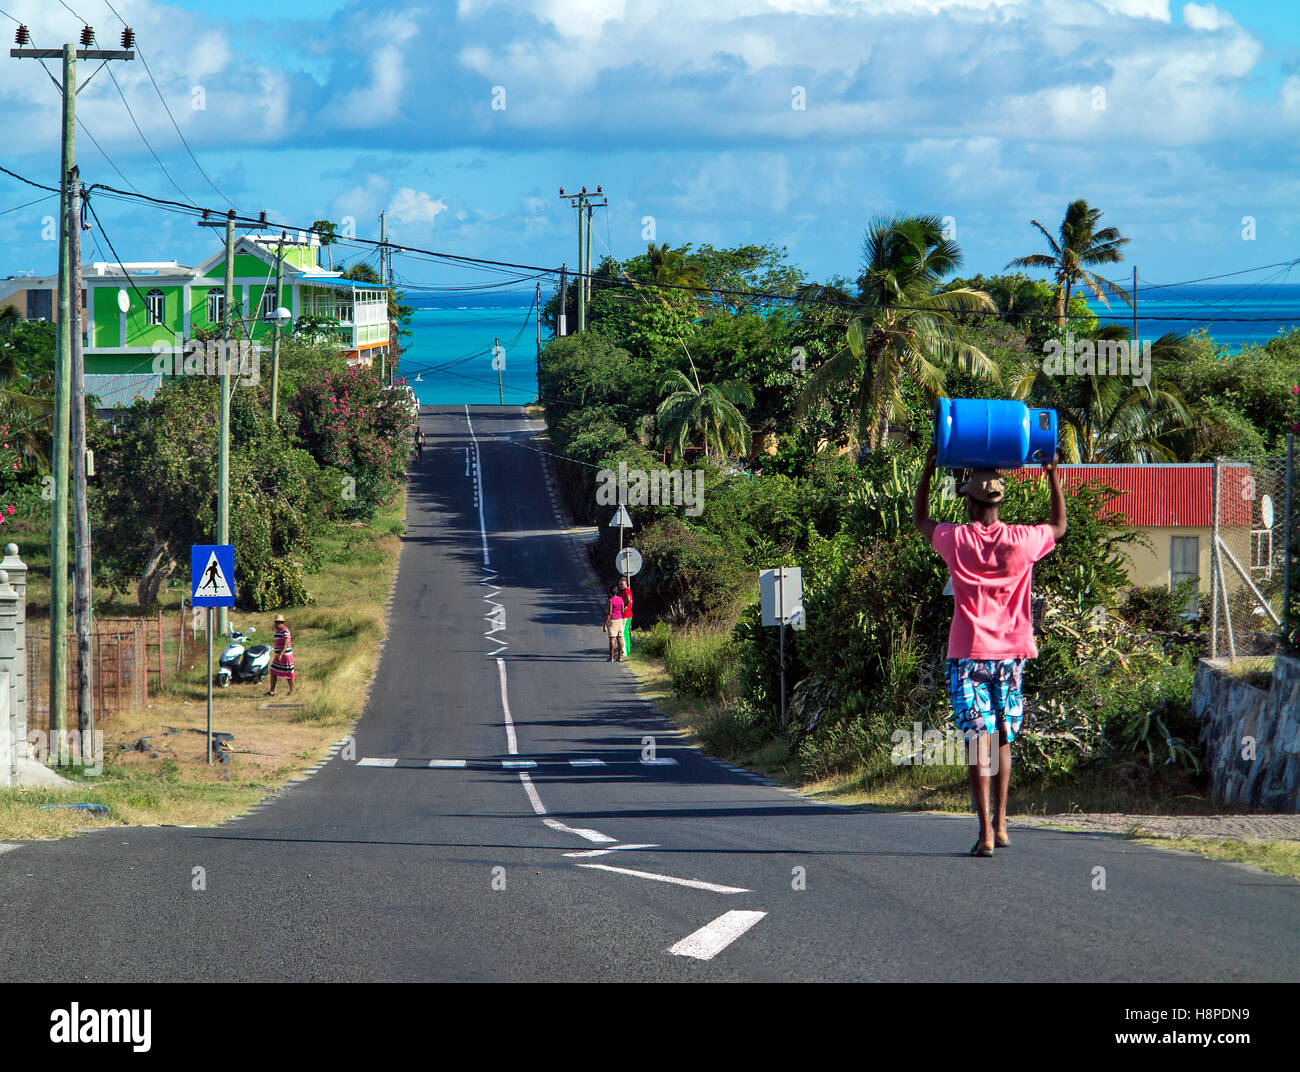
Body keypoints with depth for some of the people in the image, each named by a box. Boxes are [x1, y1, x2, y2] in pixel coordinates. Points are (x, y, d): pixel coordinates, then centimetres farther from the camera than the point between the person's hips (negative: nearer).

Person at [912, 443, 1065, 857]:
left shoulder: (956, 540, -5)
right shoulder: (1021, 541, -1)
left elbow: (920, 519, 16)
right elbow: (1058, 527, 21)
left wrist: (928, 470, 20)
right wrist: (1053, 476, 25)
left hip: (968, 655, -3)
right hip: (1009, 653, 3)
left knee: (979, 742, -8)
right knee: (1003, 740, 17)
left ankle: (986, 833, -15)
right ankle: (1001, 824, 20)